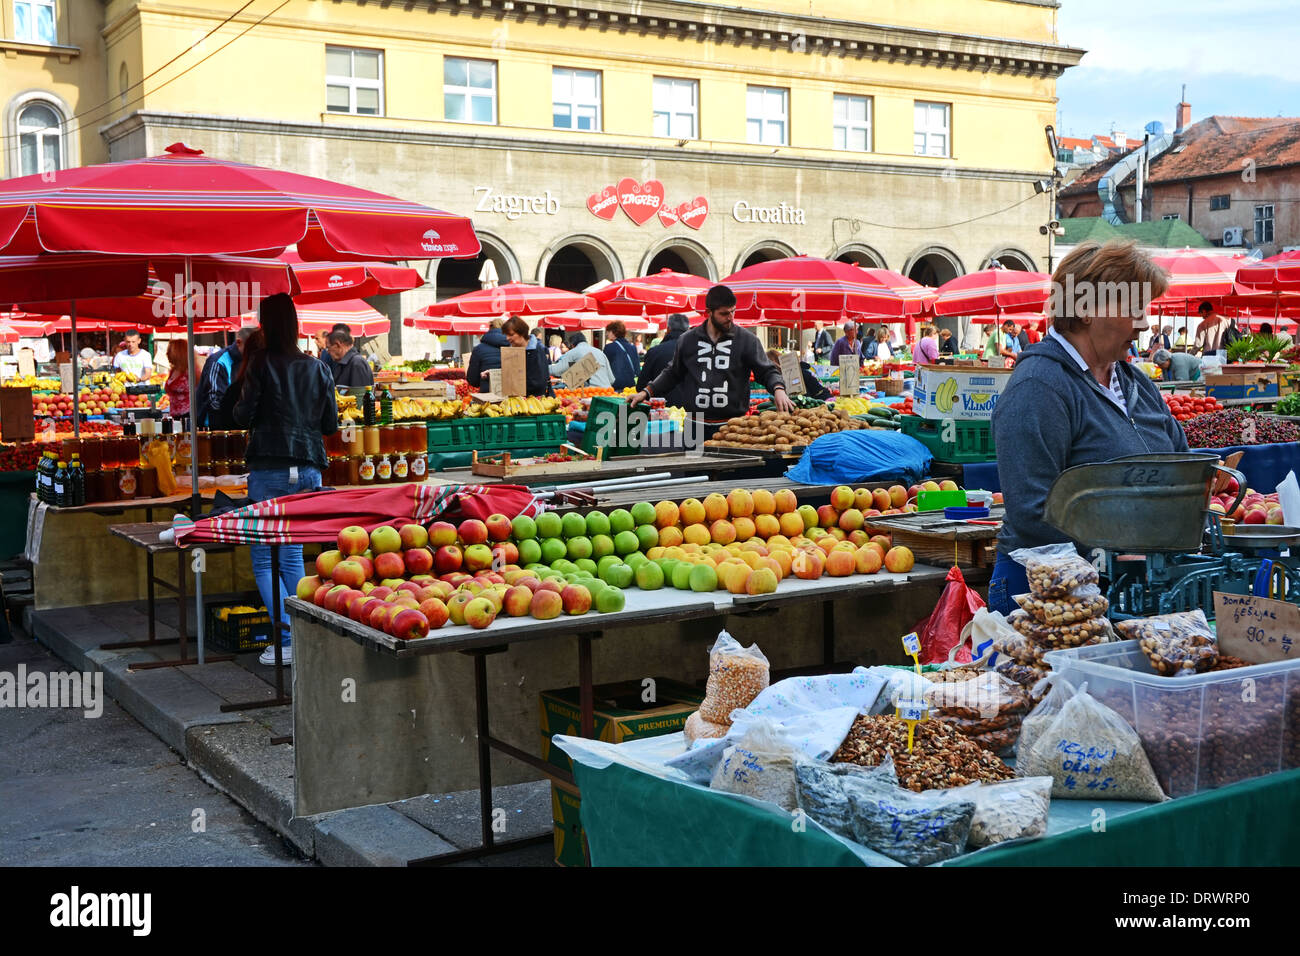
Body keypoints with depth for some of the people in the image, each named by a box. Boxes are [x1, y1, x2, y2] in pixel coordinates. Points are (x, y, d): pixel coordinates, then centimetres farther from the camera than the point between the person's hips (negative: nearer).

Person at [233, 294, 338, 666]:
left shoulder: (261, 365, -8)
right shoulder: (316, 368, 6)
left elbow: (243, 416, -8)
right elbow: (331, 424, 9)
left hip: (269, 470, -4)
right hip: (308, 470, 4)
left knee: (263, 557, 3)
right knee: (293, 555, 15)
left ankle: (288, 639, -8)